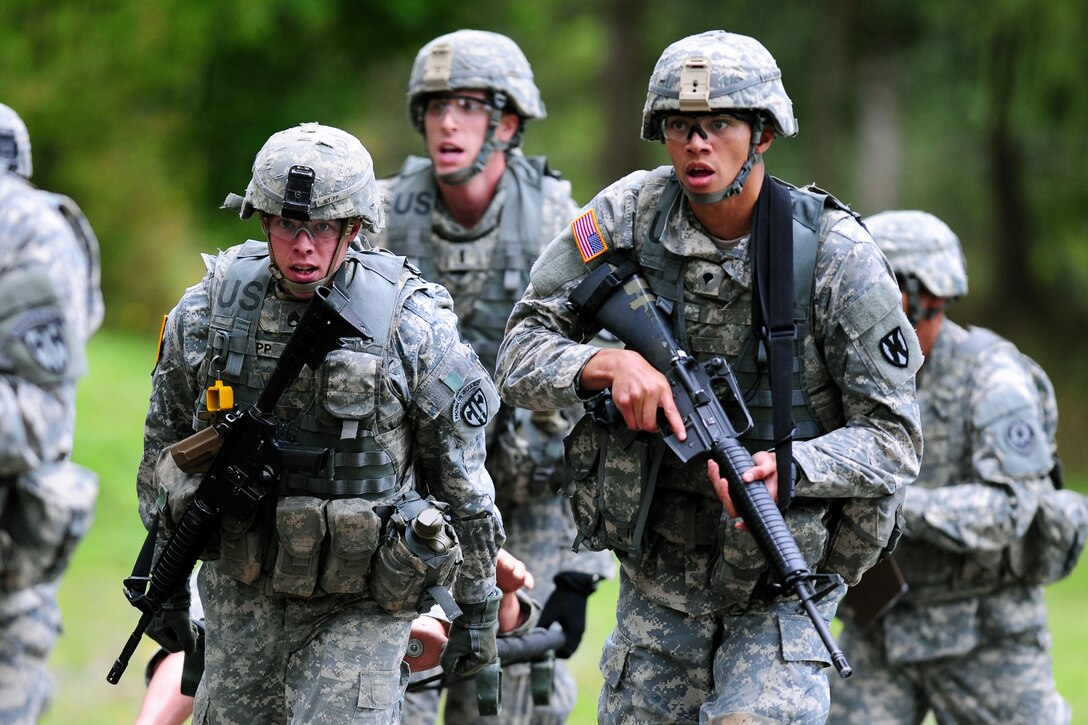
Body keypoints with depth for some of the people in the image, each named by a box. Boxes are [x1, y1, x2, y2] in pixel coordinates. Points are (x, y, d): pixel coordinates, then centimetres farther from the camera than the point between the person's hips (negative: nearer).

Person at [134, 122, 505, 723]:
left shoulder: (413, 326, -12)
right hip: (239, 595, 4)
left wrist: (478, 606, 2)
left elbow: (463, 476, -2)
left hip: (363, 604, -3)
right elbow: (164, 443, 10)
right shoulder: (206, 310, -4)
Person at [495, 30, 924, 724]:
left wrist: (786, 470, -31)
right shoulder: (630, 213, -7)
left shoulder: (836, 252, -15)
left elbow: (894, 440, -12)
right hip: (661, 562, 3)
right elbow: (520, 354, -4)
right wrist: (608, 363, -25)